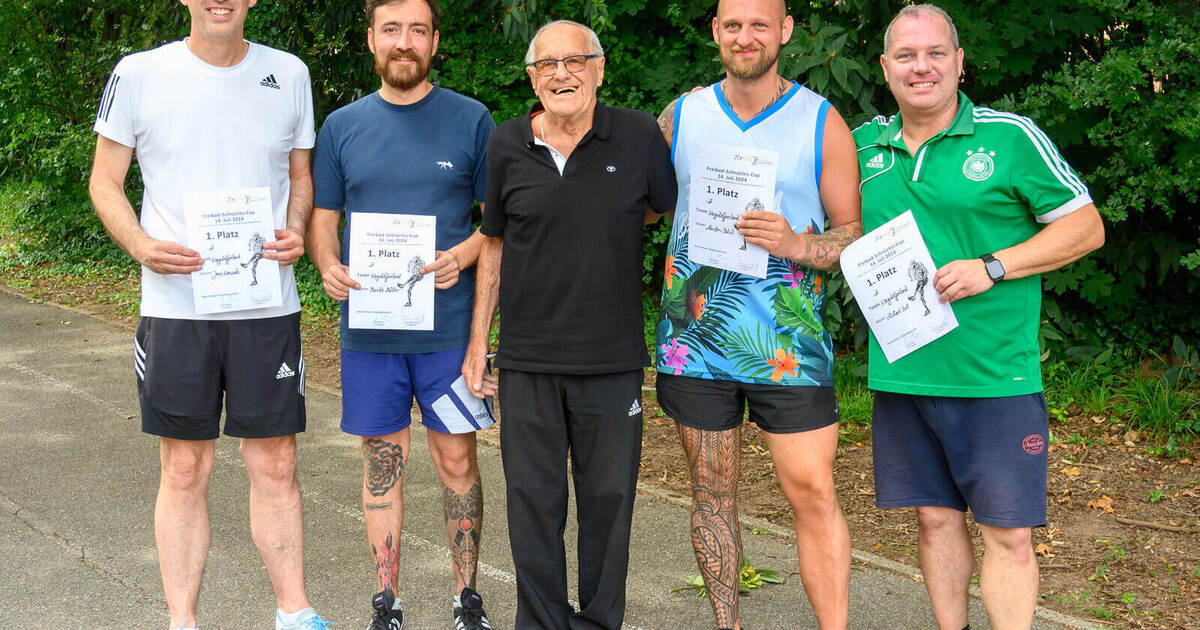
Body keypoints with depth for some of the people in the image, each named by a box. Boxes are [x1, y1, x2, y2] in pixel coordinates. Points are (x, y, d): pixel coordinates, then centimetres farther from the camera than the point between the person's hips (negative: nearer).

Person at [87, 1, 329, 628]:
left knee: (275, 464, 7)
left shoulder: (288, 75, 7)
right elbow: (105, 182, 6)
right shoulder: (138, 75, 1)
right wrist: (140, 244, -13)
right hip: (175, 305, -1)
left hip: (268, 305, 1)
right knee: (184, 470, 5)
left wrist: (295, 232, -5)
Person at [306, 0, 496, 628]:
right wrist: (328, 264, -10)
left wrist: (462, 255, -15)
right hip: (368, 325, 2)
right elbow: (321, 219, 12)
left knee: (456, 460, 5)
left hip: (449, 325, -2)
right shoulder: (342, 126, 8)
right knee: (381, 461, 9)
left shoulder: (470, 119, 1)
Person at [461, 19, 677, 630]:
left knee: (609, 497, 8)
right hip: (526, 358, 1)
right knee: (534, 501, 6)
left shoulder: (639, 136, -2)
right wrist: (477, 343, 11)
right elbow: (494, 245, 11)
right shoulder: (507, 145, 2)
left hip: (613, 357, -1)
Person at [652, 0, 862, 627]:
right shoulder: (679, 117, 7)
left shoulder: (822, 122, 1)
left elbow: (855, 235, 1)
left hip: (788, 341, -2)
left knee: (814, 492, -7)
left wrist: (796, 246, -19)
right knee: (712, 493, 10)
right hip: (695, 335, 2)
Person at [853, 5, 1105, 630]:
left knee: (1007, 534, -1)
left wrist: (992, 268, -13)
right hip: (901, 373, 4)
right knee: (936, 517, 14)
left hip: (995, 374, -3)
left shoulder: (1010, 136, -3)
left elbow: (1086, 227, -2)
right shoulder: (864, 144, 8)